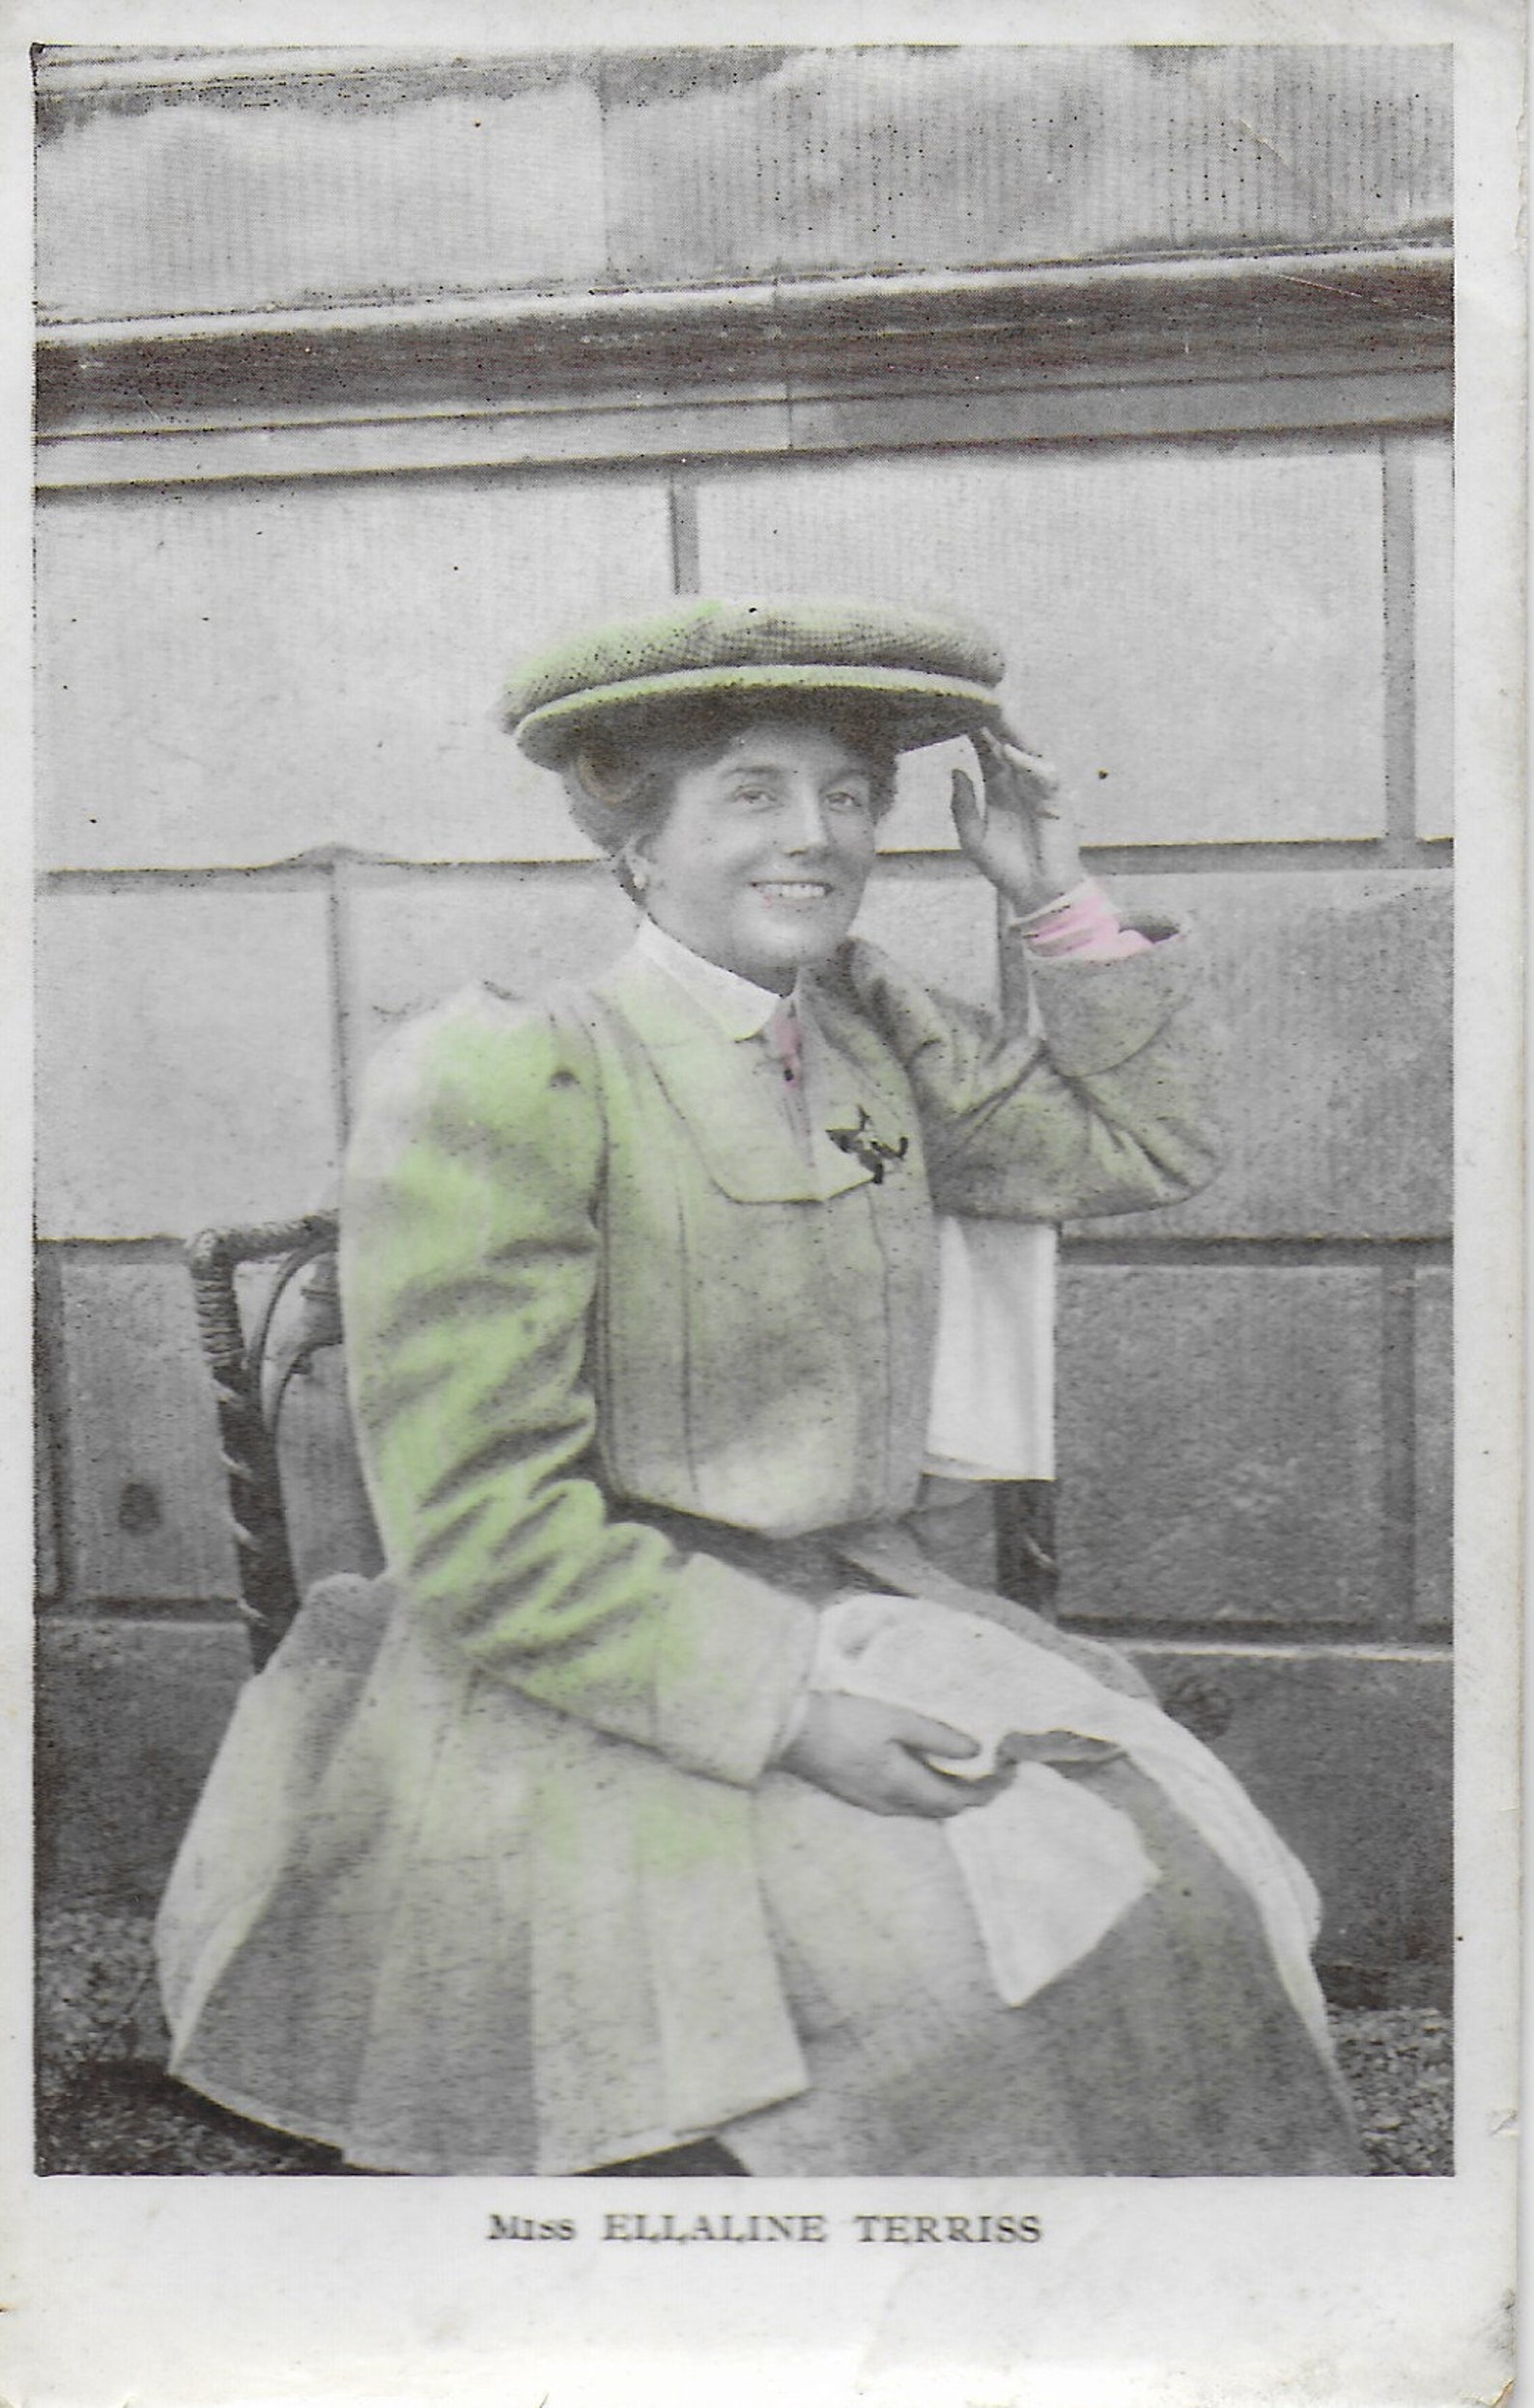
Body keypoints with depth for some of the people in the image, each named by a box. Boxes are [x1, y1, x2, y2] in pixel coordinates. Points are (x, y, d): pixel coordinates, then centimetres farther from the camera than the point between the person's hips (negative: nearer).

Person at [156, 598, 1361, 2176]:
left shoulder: (875, 1037, 10)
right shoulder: (506, 1085, -12)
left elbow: (1146, 1141, 23)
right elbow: (484, 1543, -16)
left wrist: (1055, 902, 11)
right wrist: (790, 1708, -21)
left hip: (856, 1620, 7)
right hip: (579, 1697, -6)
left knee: (1174, 1891, -11)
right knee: (942, 1953, -25)